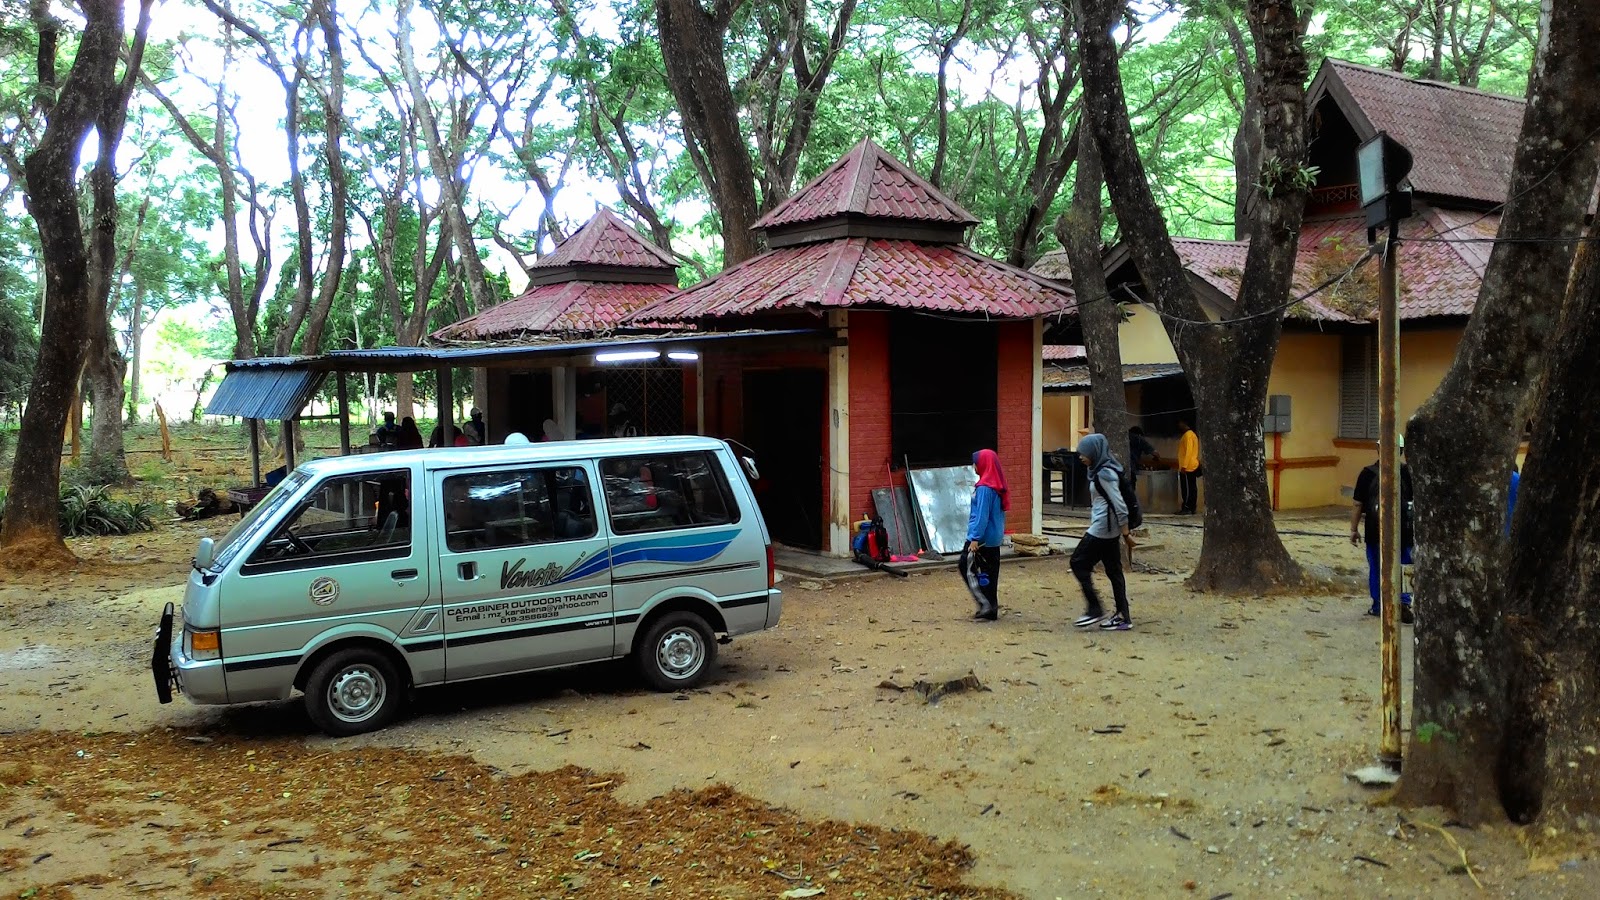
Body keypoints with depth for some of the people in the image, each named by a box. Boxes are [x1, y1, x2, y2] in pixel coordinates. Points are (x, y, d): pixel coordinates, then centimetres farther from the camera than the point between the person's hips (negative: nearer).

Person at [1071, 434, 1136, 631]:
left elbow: (1119, 506, -20)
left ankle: (1094, 610, 2)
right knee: (1113, 570, 10)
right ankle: (1123, 616, 13)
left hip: (1102, 529, -10)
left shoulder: (1104, 474, -18)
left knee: (1079, 563, 0)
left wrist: (1126, 534, -17)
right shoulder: (1102, 471, 12)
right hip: (1108, 530, 10)